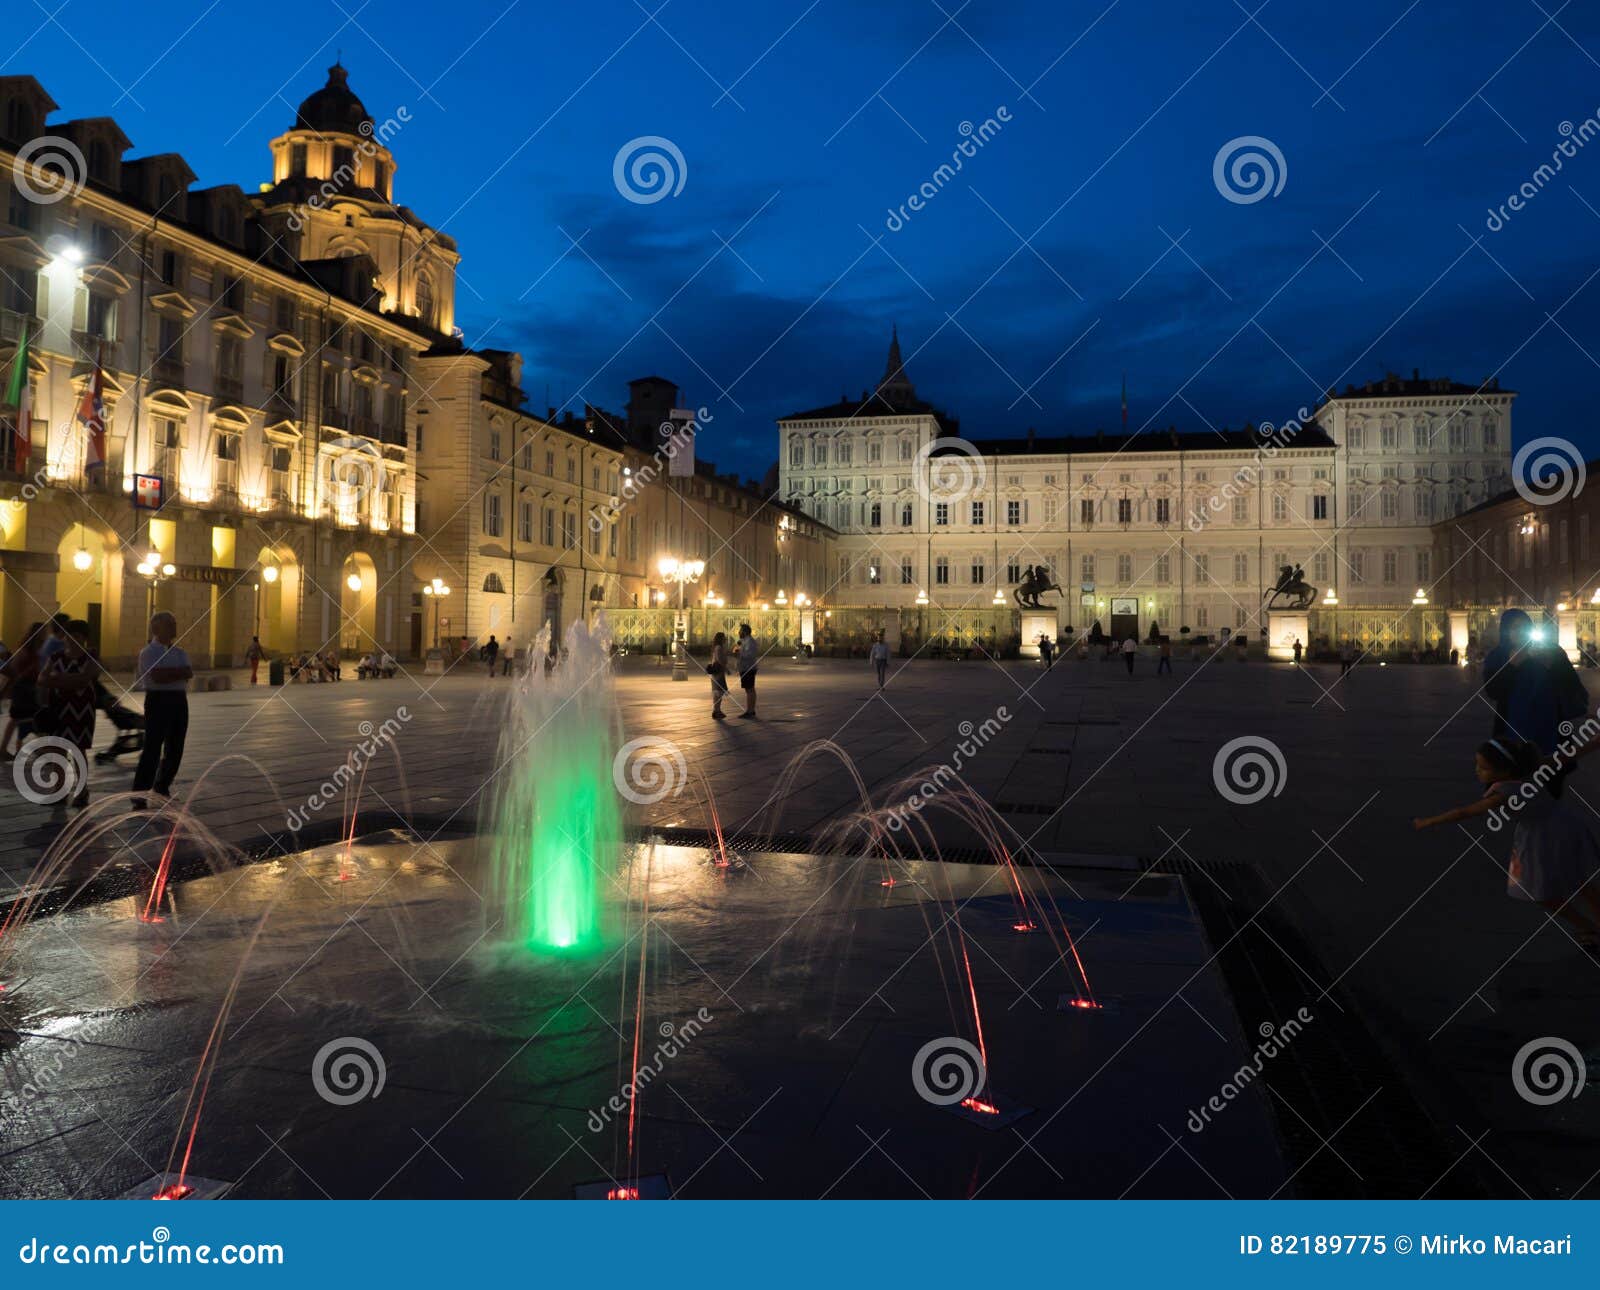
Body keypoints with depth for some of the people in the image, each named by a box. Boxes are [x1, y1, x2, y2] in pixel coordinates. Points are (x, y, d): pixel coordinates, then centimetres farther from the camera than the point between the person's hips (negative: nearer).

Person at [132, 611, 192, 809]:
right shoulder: (148, 652, -4)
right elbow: (157, 677, -19)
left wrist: (166, 674, -12)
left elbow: (189, 674, -2)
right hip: (159, 700, -7)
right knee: (152, 748, -9)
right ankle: (139, 795, -6)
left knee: (175, 748, 10)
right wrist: (178, 673, -6)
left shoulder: (179, 652, 16)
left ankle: (162, 788, 25)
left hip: (179, 700, 7)